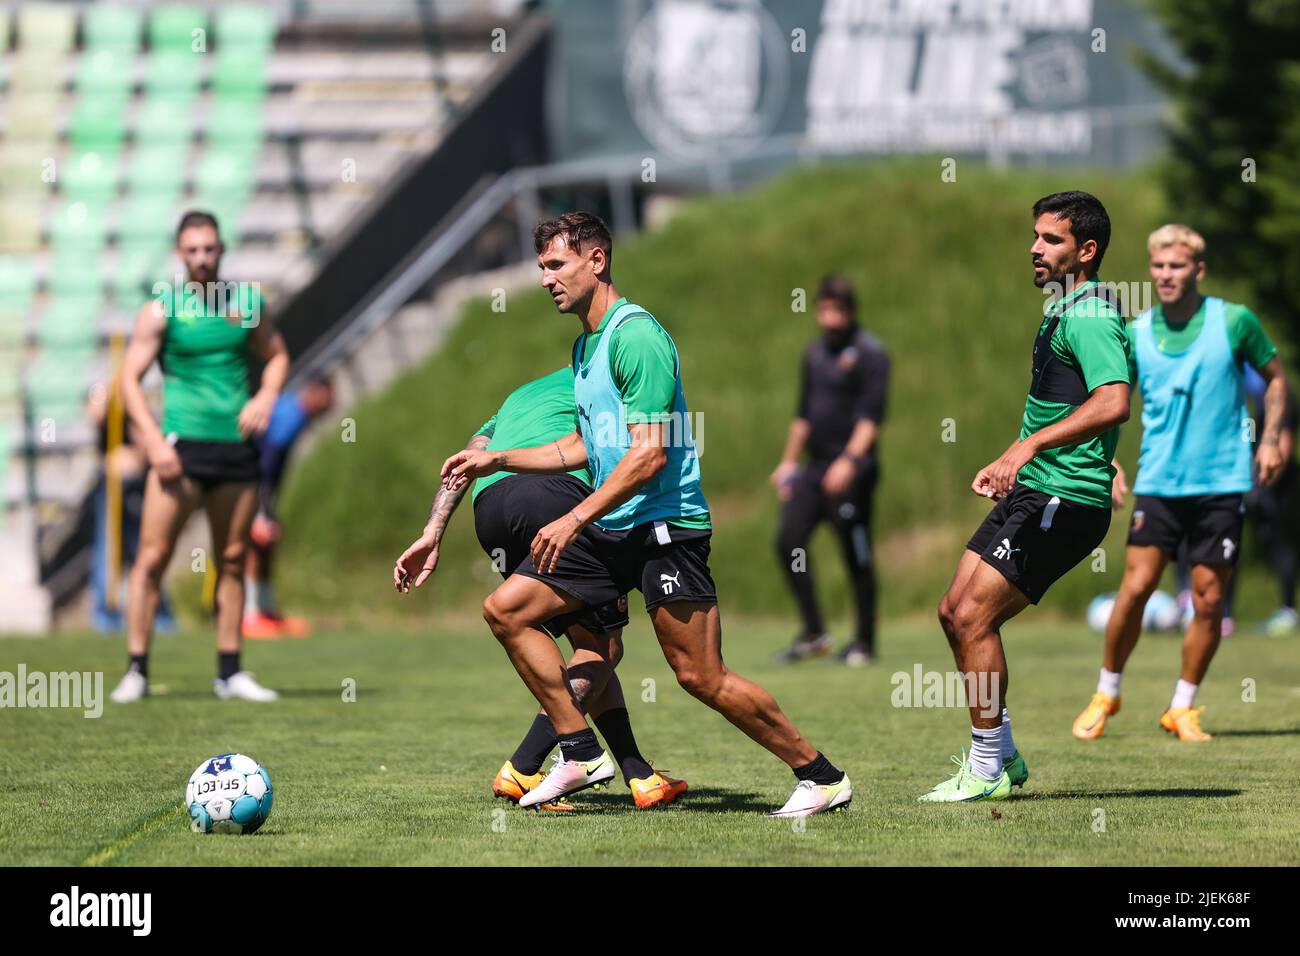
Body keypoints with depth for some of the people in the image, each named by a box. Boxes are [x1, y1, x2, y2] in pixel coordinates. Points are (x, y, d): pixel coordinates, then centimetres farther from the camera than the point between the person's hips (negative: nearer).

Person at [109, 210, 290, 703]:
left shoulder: (247, 303, 8)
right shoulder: (161, 310, -2)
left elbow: (276, 356, 21)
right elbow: (130, 378, -4)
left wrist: (265, 397, 0)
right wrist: (154, 441, -15)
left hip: (237, 447, 4)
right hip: (181, 447, -3)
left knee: (232, 559, 7)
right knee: (153, 555, -9)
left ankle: (230, 672, 14)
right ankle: (137, 670, -4)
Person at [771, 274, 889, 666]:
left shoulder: (869, 353, -6)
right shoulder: (815, 354, 17)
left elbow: (871, 416, -14)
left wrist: (850, 461, -25)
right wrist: (789, 461, 23)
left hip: (851, 472, -7)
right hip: (815, 468, 7)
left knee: (857, 556, -4)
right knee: (788, 541, -3)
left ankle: (864, 643, 5)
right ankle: (813, 633, 4)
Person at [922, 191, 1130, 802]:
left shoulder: (1089, 317, -16)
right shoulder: (1062, 311, 17)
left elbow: (1114, 402, -33)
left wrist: (1030, 445, -36)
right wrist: (1010, 464, 28)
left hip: (1064, 500, -10)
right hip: (1034, 492, 10)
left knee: (973, 617, -13)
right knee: (955, 611, 10)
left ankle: (986, 770, -5)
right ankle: (1001, 755, 19)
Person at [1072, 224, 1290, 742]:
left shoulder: (1234, 321, -3)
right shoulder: (1135, 334, 2)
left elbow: (1275, 376, 10)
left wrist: (1270, 438, -1)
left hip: (1221, 483, -1)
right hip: (1158, 482, 1)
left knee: (1208, 601, 0)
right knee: (1135, 587, -6)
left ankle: (1183, 709, 14)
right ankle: (1106, 694, 12)